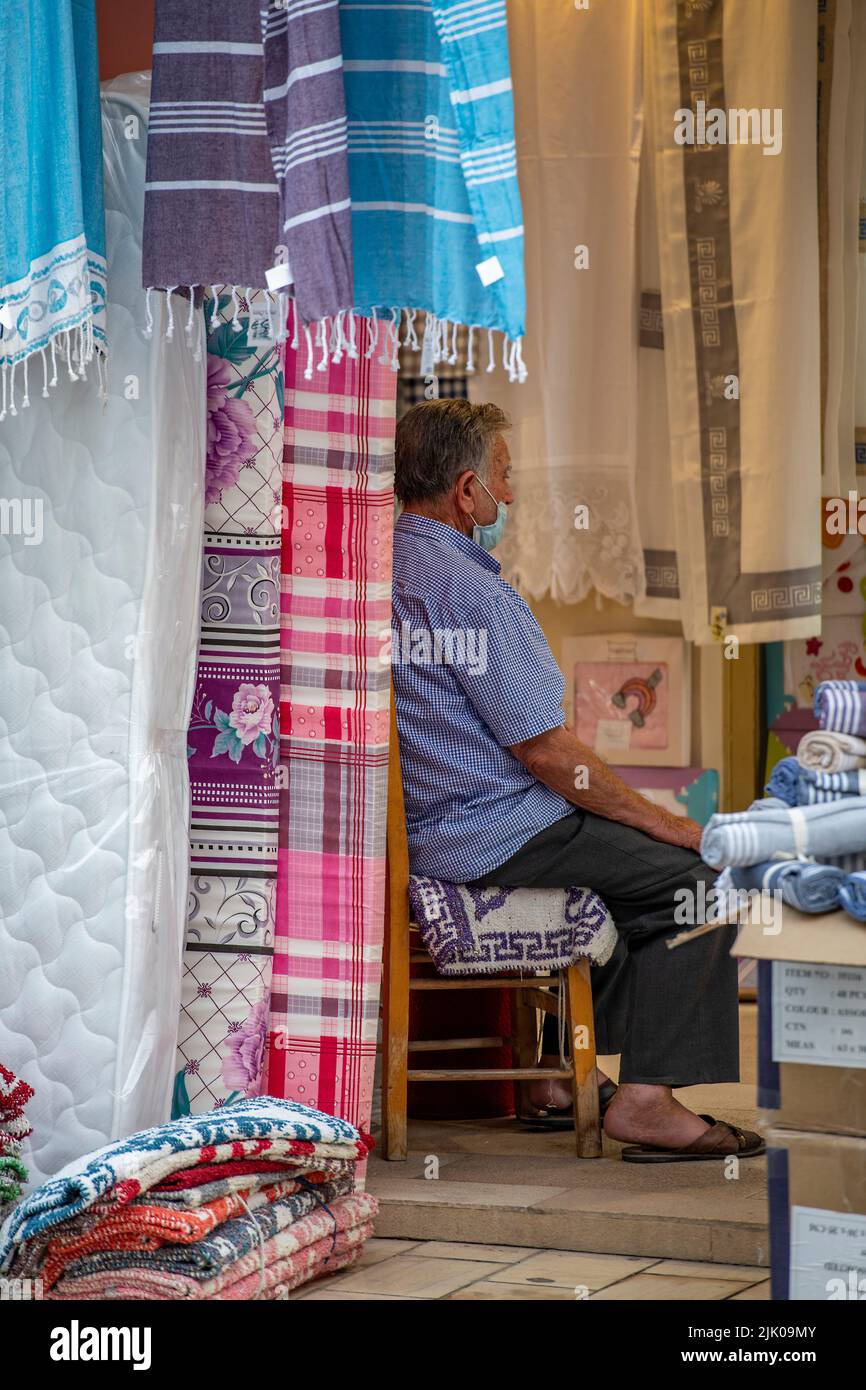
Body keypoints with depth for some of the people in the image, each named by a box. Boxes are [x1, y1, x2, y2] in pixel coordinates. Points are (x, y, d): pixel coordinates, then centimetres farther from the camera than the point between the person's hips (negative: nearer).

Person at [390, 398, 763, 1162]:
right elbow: (546, 751, -20)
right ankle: (645, 1097, -11)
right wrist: (664, 822, -8)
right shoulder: (467, 589, -21)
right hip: (498, 838, -11)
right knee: (698, 876, -7)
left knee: (634, 857, 28)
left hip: (422, 830, 11)